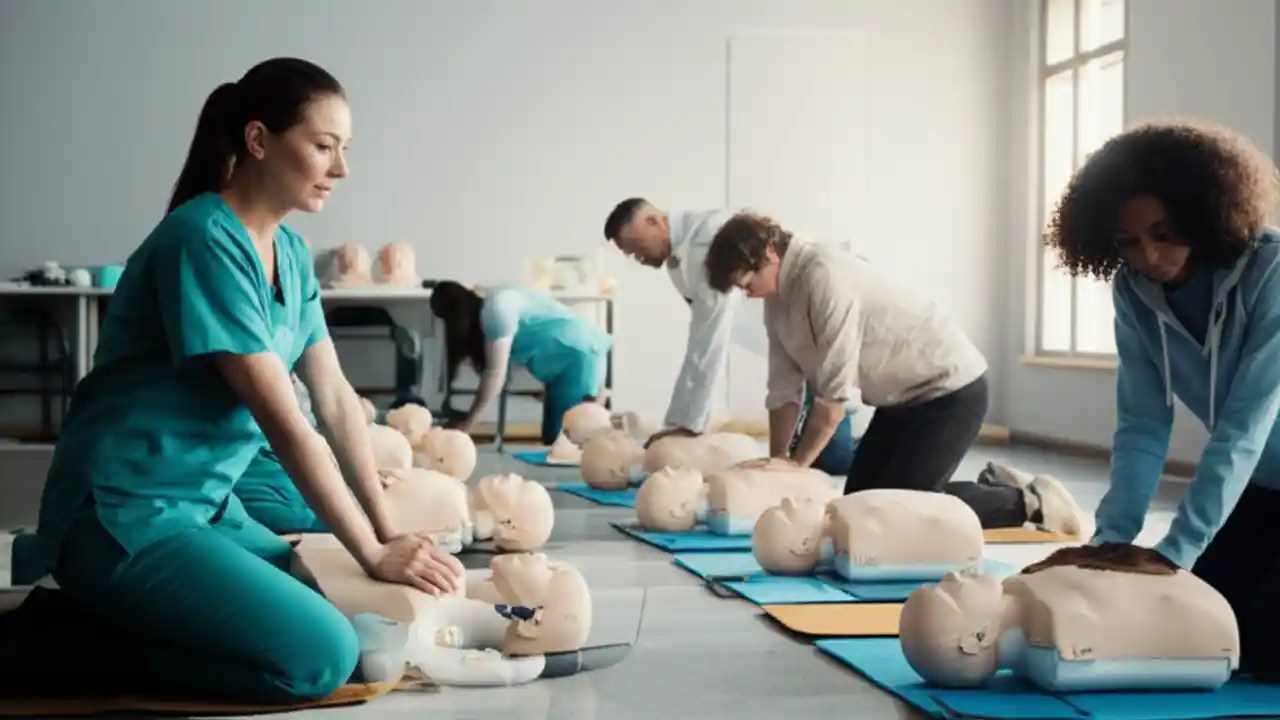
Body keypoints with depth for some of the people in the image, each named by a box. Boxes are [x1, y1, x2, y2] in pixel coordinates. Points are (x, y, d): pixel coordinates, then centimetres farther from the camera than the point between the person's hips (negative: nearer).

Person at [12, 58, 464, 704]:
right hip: (125, 516, -10)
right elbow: (283, 420, -21)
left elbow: (336, 400, 7)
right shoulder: (205, 240, -20)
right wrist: (373, 552, -16)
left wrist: (388, 530, 1)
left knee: (340, 610, 12)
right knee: (321, 655, -19)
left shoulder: (290, 253, 8)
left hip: (204, 506, 10)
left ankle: (110, 620, 13)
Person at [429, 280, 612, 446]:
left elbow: (496, 374, -21)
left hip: (578, 353, -10)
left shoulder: (495, 309, -19)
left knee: (562, 437, -14)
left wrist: (468, 422, -16)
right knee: (553, 437, 6)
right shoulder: (492, 302, 12)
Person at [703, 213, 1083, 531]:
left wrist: (798, 464, -19)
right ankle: (992, 488, 20)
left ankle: (1029, 502, 2)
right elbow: (784, 387, 2)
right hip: (902, 395, 9)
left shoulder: (826, 277, -28)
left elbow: (834, 392, -27)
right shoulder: (778, 296, 0)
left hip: (950, 389, -9)